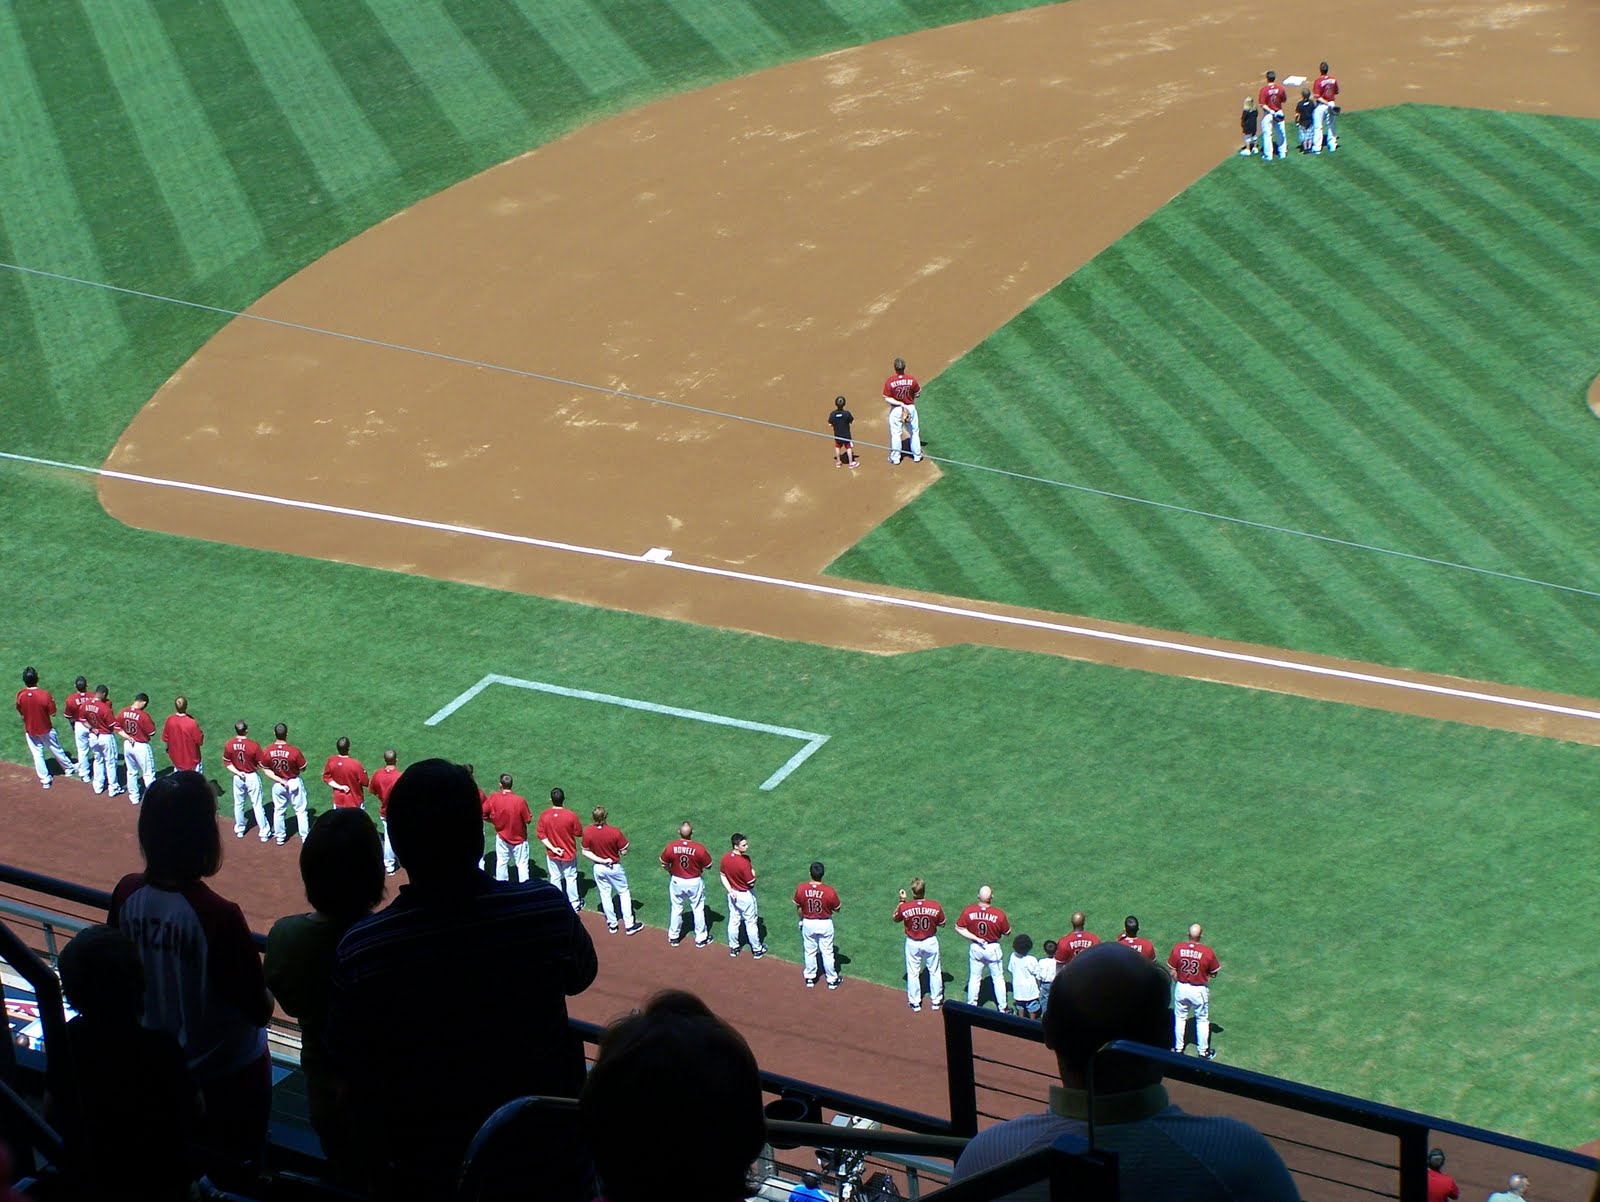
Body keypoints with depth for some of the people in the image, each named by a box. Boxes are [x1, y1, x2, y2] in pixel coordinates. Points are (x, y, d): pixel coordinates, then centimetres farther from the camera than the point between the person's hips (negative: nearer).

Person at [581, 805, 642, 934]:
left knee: (605, 895, 19)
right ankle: (629, 925, 19)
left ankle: (612, 924, 31)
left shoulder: (587, 832, -19)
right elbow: (624, 852, -17)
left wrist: (601, 860, -10)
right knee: (624, 893, 15)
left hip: (598, 868, 2)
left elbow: (585, 852, -11)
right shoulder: (614, 832, -27)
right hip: (615, 867, -2)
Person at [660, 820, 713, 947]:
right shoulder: (699, 848, -24)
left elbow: (664, 864, -3)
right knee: (698, 910, 16)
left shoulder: (671, 847, -19)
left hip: (677, 881, 2)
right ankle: (700, 938, 27)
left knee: (676, 909, 19)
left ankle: (674, 937, 31)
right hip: (694, 882, -2)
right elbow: (708, 865, -10)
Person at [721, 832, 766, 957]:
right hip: (746, 895, -6)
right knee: (751, 922, 11)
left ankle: (733, 948, 34)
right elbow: (751, 883, -24)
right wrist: (752, 871, -8)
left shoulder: (725, 857, -11)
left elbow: (722, 875, -1)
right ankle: (756, 950, 24)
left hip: (733, 894, 6)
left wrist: (730, 890, -4)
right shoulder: (744, 862, -32)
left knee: (733, 921, 20)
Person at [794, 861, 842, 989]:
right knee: (827, 952, 14)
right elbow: (837, 909, -10)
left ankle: (810, 978, 33)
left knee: (810, 951, 20)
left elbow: (798, 907, -3)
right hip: (825, 924, -2)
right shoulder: (829, 891, -25)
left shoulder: (801, 888, -19)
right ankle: (832, 980, 27)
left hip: (808, 924, 2)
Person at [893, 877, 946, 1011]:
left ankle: (915, 1003, 25)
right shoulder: (935, 906, -20)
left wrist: (902, 901, 5)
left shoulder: (904, 907, -21)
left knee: (912, 973, 16)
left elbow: (896, 918, 1)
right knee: (934, 971, 19)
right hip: (931, 942, 1)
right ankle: (936, 1001, 30)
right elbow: (942, 923, -4)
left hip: (912, 943, 0)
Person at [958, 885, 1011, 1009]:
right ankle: (1002, 1009, 21)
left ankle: (971, 1007, 25)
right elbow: (1007, 932, -10)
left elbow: (959, 928, -12)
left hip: (975, 948, 2)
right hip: (992, 948, -2)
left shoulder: (968, 911, -17)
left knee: (974, 978, 16)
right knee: (998, 978, 14)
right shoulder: (999, 914, -22)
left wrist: (975, 938, -12)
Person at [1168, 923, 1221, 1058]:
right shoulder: (1207, 952, -21)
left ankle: (1178, 1049, 31)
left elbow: (1172, 972, -6)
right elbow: (1213, 973, -8)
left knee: (1180, 1018, 21)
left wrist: (1179, 981, 10)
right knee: (1202, 1020, 17)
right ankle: (1203, 1051, 27)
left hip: (1181, 988, 2)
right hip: (1200, 990, -2)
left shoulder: (1177, 948, -15)